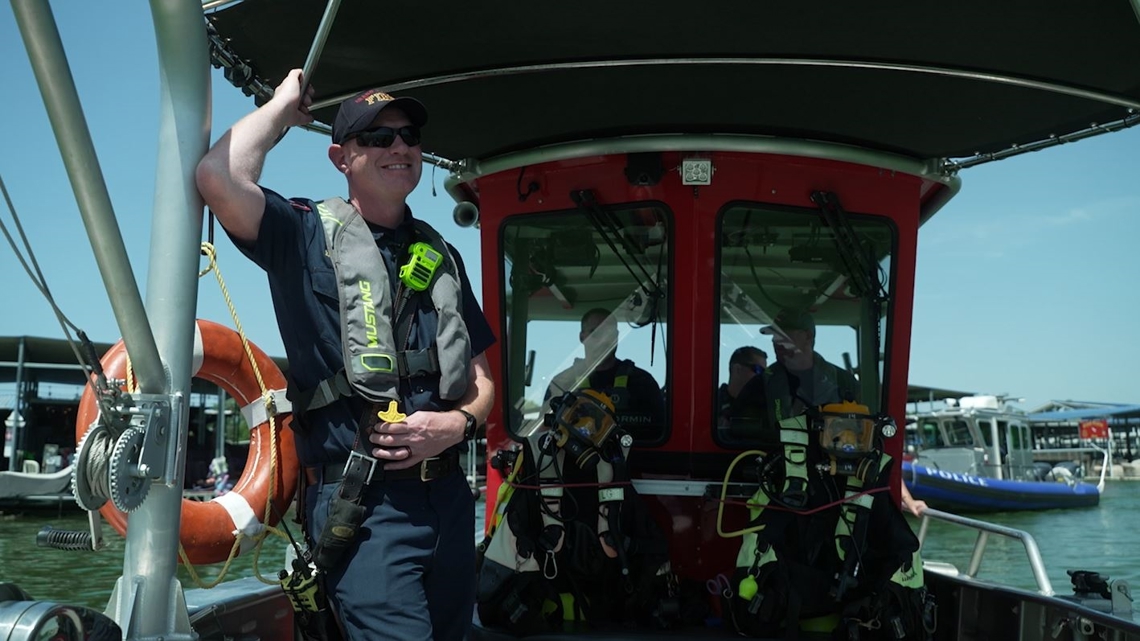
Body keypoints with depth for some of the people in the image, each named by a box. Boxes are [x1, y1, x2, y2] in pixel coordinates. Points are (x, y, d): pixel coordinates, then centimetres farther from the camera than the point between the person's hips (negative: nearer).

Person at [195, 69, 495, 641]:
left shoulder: (441, 257, 16)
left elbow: (480, 381, 17)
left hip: (448, 496, 6)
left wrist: (458, 422, -6)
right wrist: (283, 107, -4)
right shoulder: (307, 235, 0)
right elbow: (218, 179, -21)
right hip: (362, 505, -6)